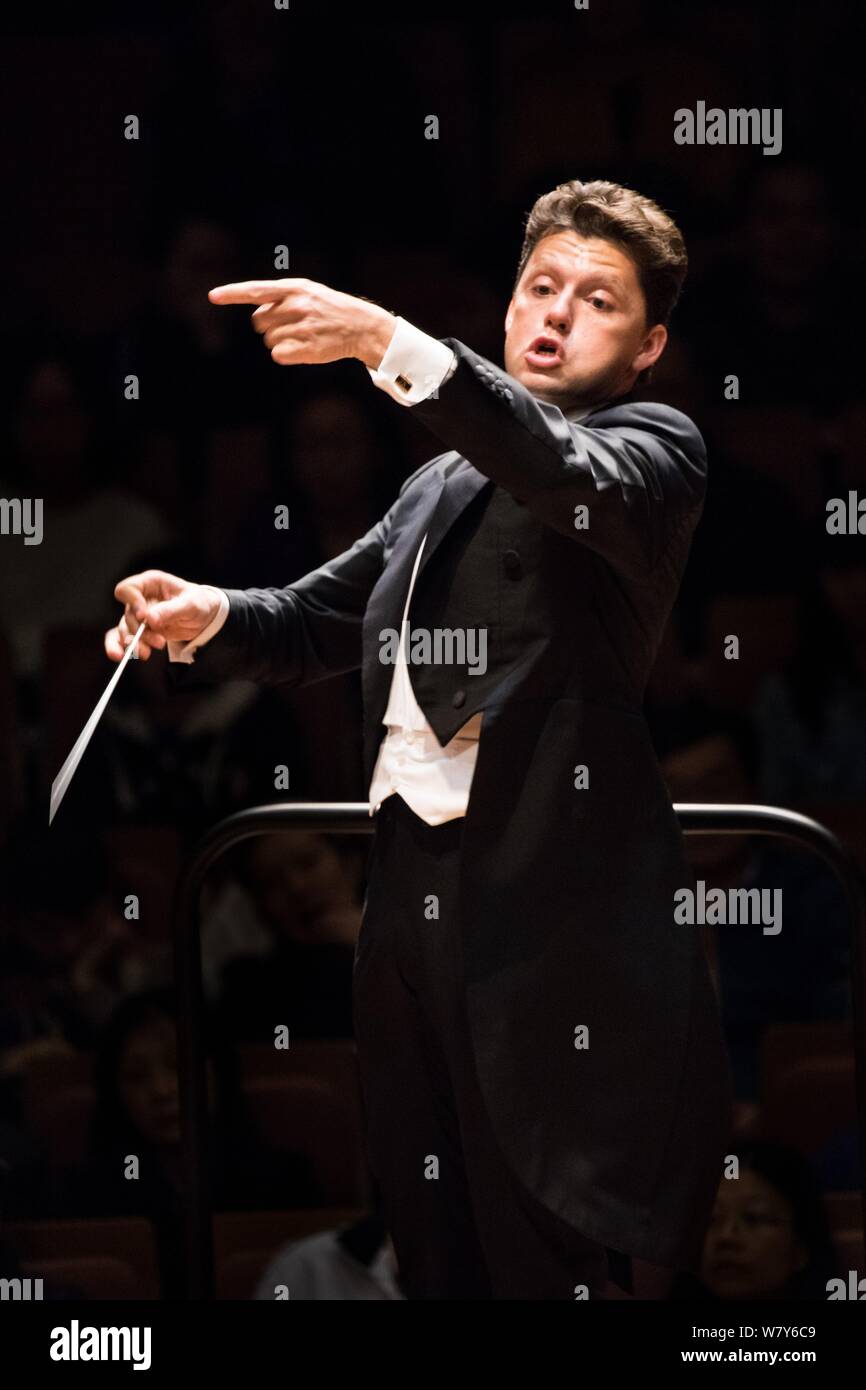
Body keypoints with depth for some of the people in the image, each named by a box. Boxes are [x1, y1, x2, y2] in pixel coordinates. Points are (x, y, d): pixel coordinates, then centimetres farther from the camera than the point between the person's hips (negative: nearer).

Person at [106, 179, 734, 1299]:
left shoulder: (655, 450, 0)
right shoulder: (447, 481, 24)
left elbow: (576, 479, -21)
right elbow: (321, 617, 27)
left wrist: (391, 344, -33)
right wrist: (209, 619, 3)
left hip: (547, 905, -7)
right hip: (410, 887, 7)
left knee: (538, 1260, -6)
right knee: (431, 1252, 10)